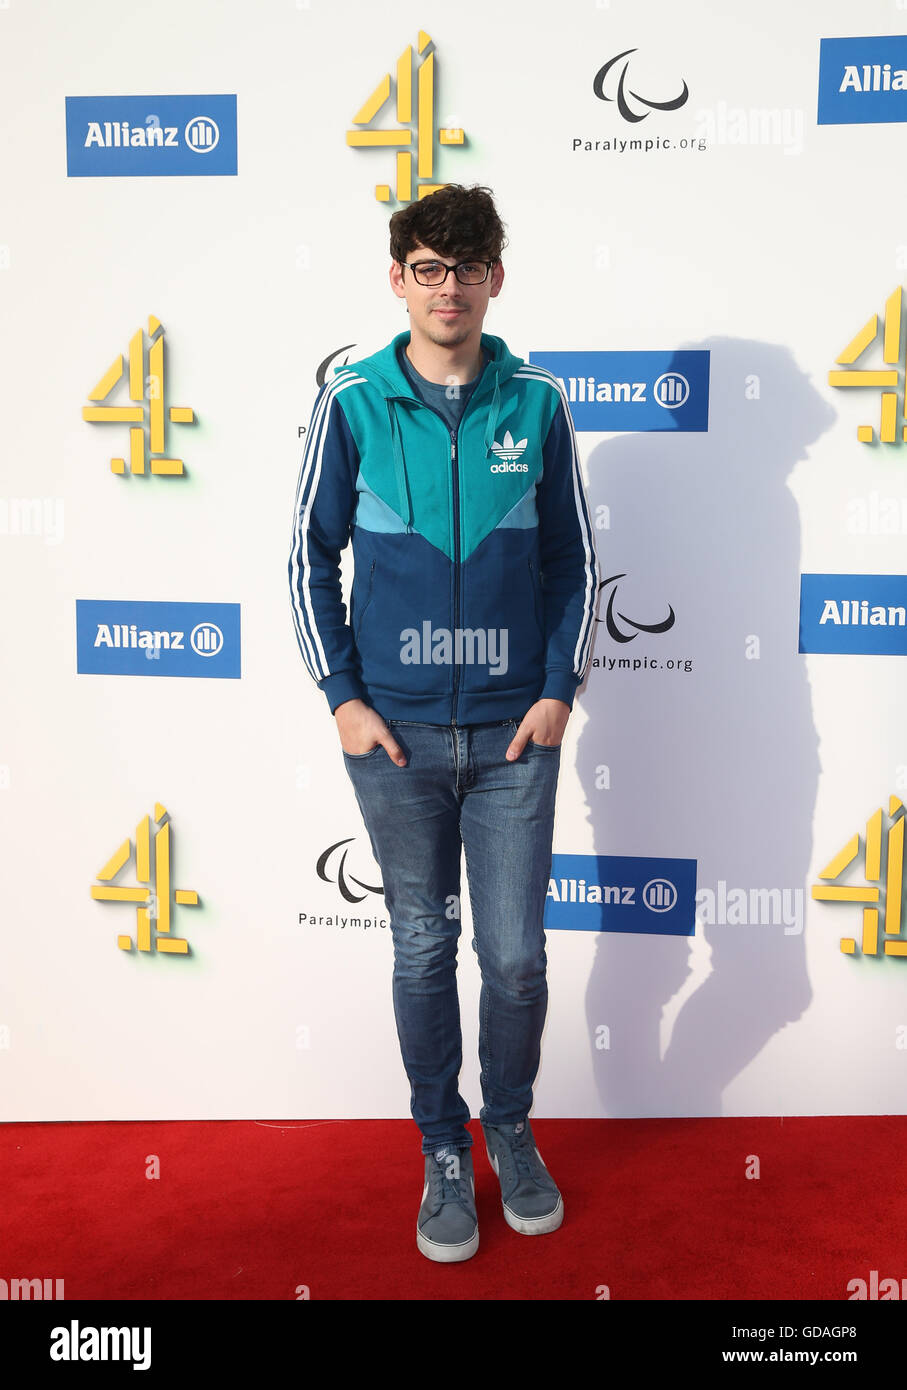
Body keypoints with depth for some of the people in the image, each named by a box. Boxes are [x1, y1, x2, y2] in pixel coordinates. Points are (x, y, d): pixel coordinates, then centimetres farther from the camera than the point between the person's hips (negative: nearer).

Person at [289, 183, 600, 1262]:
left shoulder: (536, 402, 2)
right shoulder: (351, 402, 0)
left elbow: (573, 561, 7)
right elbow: (310, 557, 4)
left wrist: (559, 689, -2)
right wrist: (341, 696, -3)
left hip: (516, 729, 1)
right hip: (396, 729, 0)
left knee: (517, 956, 7)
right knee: (424, 951, 11)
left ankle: (510, 1126, 35)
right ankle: (443, 1149, 31)